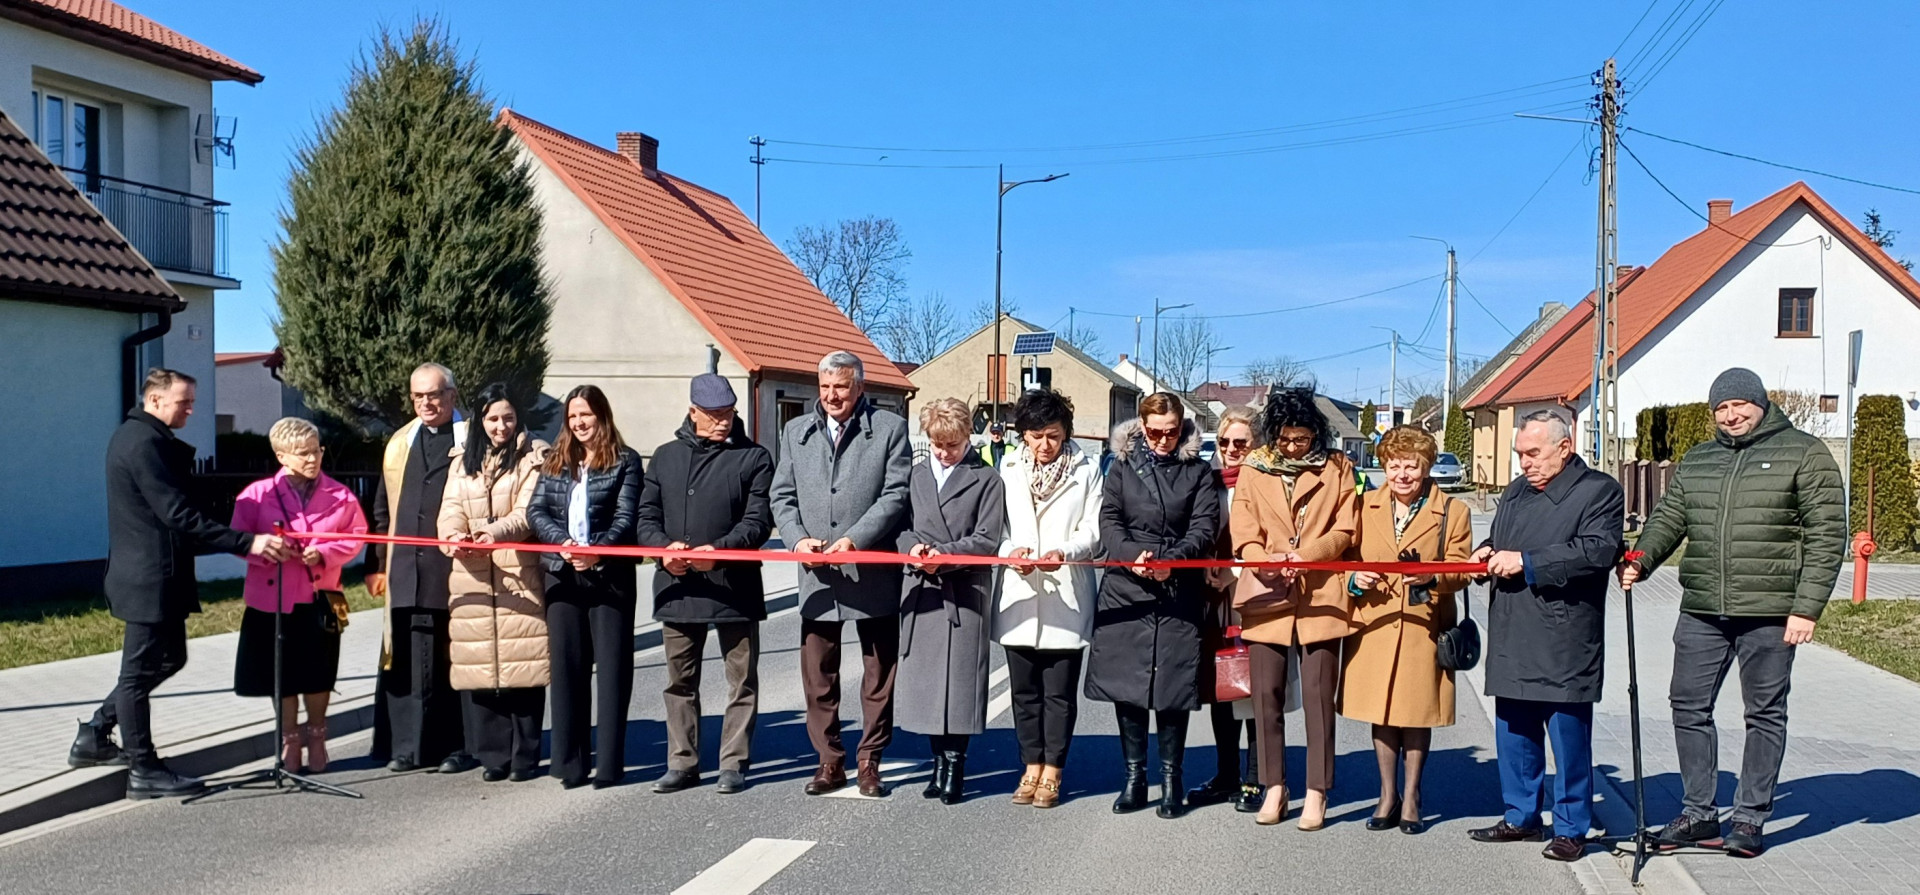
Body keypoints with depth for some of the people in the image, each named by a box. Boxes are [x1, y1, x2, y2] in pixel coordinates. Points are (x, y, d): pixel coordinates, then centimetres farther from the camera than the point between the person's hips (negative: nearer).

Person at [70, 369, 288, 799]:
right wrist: (247, 543, -28)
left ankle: (94, 736, 27)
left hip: (153, 574, 10)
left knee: (169, 658, 20)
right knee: (140, 671, -1)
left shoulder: (135, 436, 15)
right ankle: (144, 771, 9)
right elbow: (178, 515, -25)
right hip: (150, 579, -10)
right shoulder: (144, 443, -19)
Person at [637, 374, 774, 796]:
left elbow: (758, 520, -7)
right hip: (677, 585, 3)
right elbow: (646, 517, 11)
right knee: (680, 681, 11)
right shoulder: (665, 457, 12)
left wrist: (720, 549, -23)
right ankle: (682, 762, 21)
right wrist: (664, 546, -10)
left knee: (741, 679, 3)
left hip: (735, 587, -3)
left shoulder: (753, 457, 1)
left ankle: (734, 762, 13)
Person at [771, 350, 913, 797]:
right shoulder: (796, 432, 13)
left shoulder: (890, 428, 1)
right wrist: (798, 538, -7)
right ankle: (830, 761, 19)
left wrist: (854, 539, -17)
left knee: (879, 675, 6)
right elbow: (783, 496, 11)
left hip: (873, 572, -3)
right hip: (816, 574, 3)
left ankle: (870, 761, 18)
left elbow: (896, 495, -7)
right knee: (818, 676, 7)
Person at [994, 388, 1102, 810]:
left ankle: (1052, 771, 15)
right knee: (1024, 688, 10)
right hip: (1019, 596, 3)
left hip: (1067, 596, -2)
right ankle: (1032, 766, 23)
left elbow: (1093, 531, -3)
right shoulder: (1008, 469, 6)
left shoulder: (1086, 469, 1)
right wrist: (1013, 551, -14)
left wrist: (1064, 552, -22)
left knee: (1060, 691, 3)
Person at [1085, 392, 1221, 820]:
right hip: (1126, 589, 1)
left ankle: (1171, 778, 13)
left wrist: (1172, 560, -19)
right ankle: (1133, 776, 15)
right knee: (1124, 682, 3)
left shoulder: (1198, 472, 8)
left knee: (1173, 687, 0)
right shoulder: (1123, 466, 10)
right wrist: (1132, 555, -17)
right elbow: (1109, 520, 1)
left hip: (1180, 592, -1)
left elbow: (1205, 527, -2)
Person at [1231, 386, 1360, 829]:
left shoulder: (1336, 467, 8)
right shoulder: (1253, 469, 10)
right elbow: (1243, 532, 2)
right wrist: (1264, 560, -18)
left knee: (1318, 695, -1)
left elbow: (1345, 529, 2)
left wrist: (1306, 555, -15)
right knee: (1266, 693, 3)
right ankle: (1274, 788, 14)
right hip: (1266, 595, 2)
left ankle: (1316, 793, 7)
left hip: (1320, 596, -1)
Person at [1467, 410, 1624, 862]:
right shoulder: (1516, 492, 19)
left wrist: (1525, 562, -19)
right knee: (1513, 733, 14)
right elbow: (1498, 542, 31)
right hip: (1512, 642, 7)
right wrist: (1487, 554, 6)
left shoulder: (1599, 490, -5)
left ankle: (1571, 829, 12)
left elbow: (1599, 550, -19)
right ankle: (1521, 818, 27)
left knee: (1569, 738, 0)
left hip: (1565, 646, -7)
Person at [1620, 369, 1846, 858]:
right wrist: (1641, 560, -8)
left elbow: (1827, 536, -5)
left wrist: (1807, 607, -12)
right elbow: (1669, 519, 13)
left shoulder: (1804, 454, -1)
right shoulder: (1696, 461, 15)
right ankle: (1698, 813, 17)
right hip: (1701, 612, 5)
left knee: (1765, 715, 7)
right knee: (1689, 708, 6)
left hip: (1769, 614, -5)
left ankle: (1750, 818, 16)